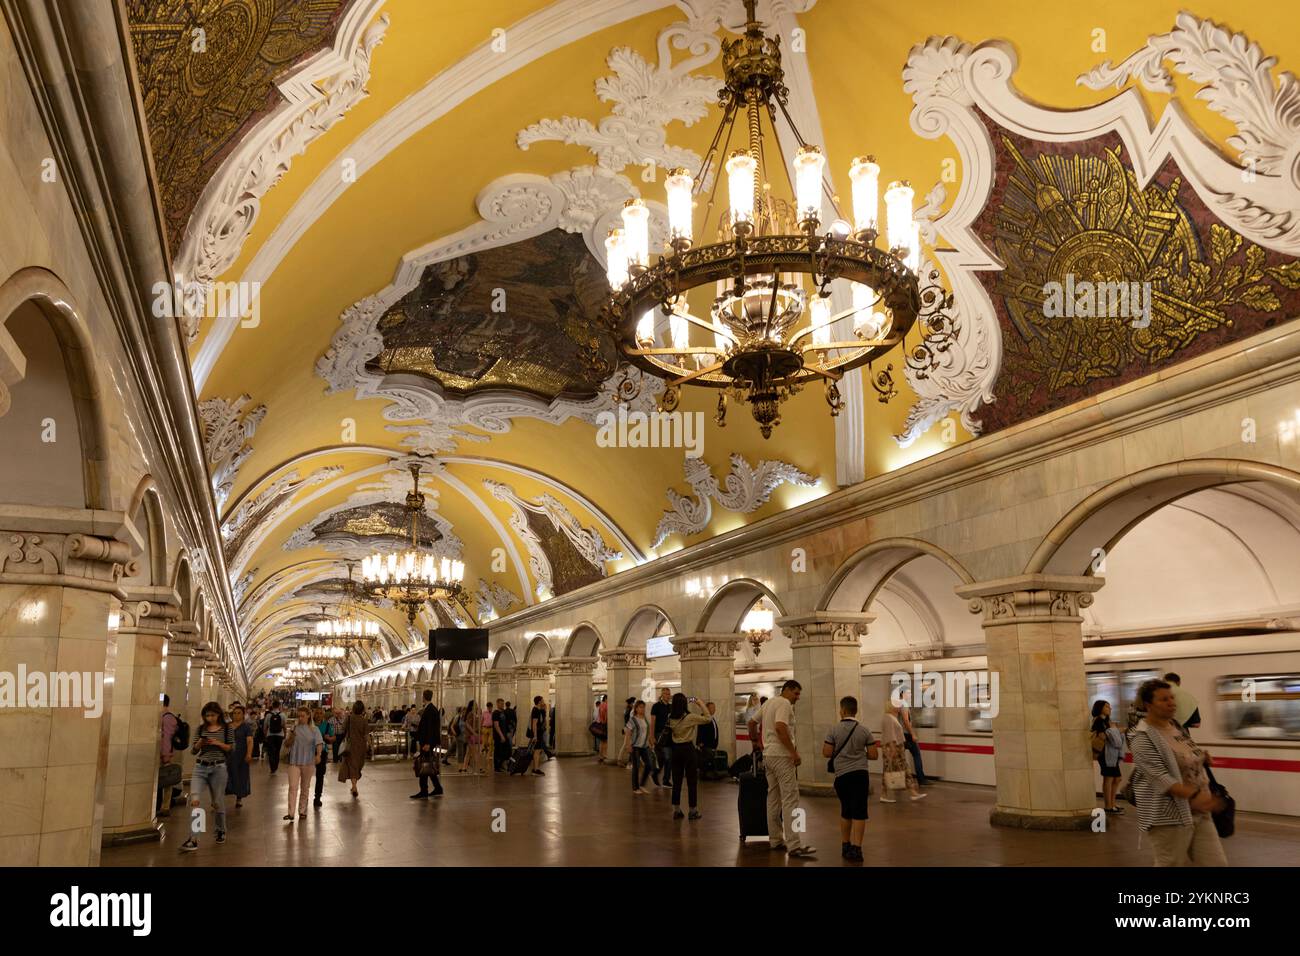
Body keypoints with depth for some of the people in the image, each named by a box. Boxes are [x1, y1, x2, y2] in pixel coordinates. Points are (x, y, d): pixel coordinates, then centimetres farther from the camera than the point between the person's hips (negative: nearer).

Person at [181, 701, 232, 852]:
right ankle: (193, 839, -14)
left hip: (218, 768, -2)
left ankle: (221, 830, 34)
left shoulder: (226, 728, 2)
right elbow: (193, 750, 9)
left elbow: (232, 748, 1)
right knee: (194, 801, -14)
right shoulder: (201, 729, 7)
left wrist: (218, 743, -14)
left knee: (217, 802, 9)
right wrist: (199, 743, -11)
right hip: (200, 767, 2)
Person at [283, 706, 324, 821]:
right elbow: (287, 744, 6)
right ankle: (290, 813, -10)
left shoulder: (314, 730, 1)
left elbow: (319, 743, -9)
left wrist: (318, 754, -27)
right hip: (294, 761, 0)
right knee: (293, 787, -8)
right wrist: (291, 737, -15)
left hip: (308, 762, 0)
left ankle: (302, 811, 19)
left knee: (305, 788, 9)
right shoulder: (294, 728, 5)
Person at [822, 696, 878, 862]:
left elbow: (826, 753, -5)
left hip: (842, 775, 1)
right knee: (859, 812, -1)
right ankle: (856, 848, -9)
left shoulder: (834, 730, -4)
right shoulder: (864, 731, 0)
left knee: (845, 811, 17)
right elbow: (873, 755, 1)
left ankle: (845, 845, 25)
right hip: (861, 774, -1)